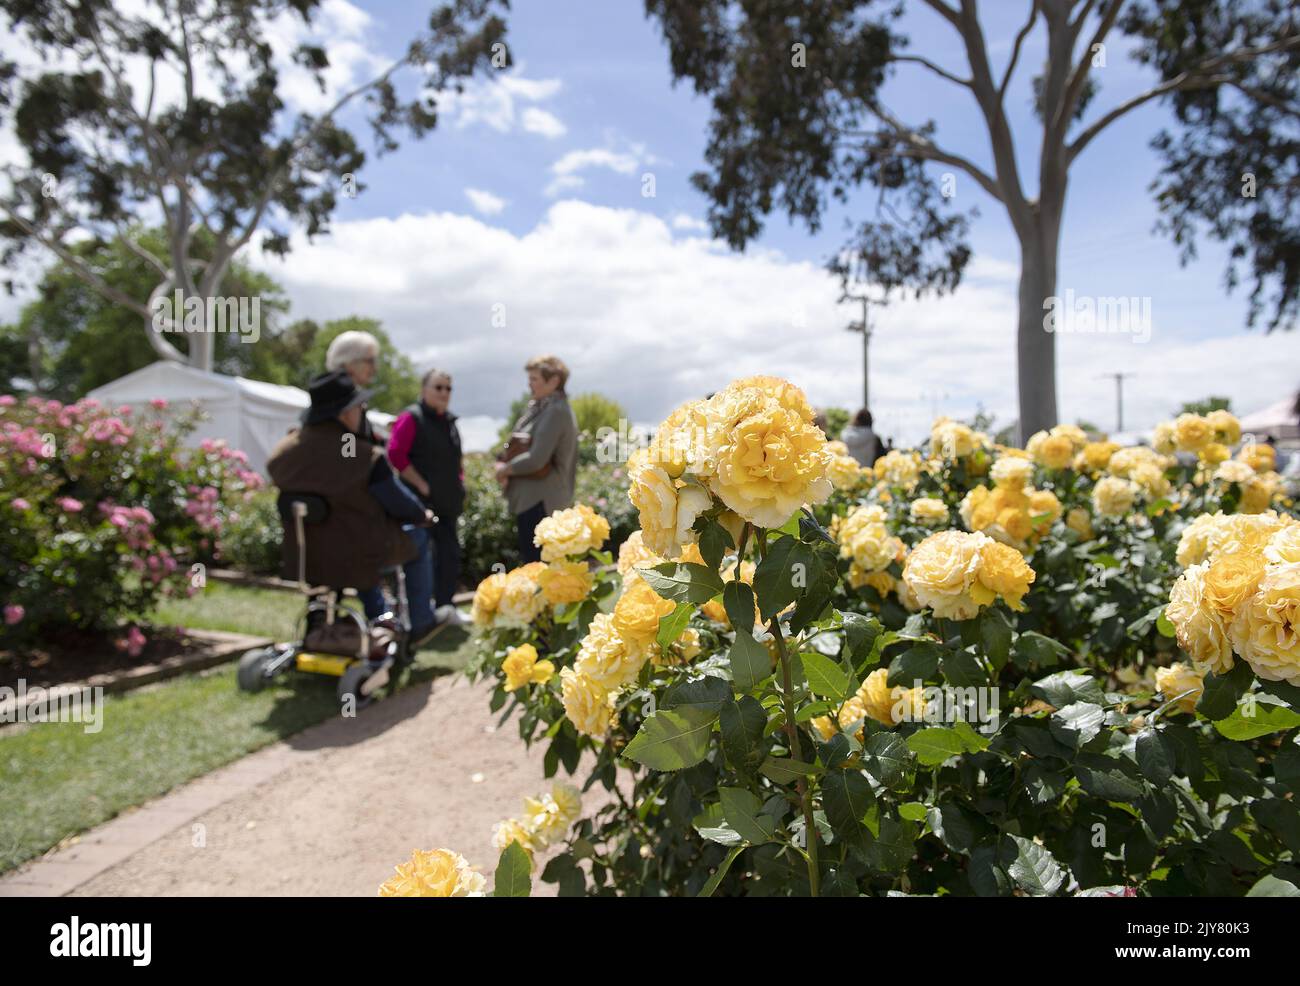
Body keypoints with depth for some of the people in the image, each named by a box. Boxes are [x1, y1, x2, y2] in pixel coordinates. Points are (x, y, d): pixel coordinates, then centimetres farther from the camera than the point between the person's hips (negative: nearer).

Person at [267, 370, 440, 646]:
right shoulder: (367, 457, -22)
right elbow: (399, 503, -10)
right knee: (417, 536, 20)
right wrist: (423, 516, 12)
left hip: (304, 560, 6)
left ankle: (379, 620, 43)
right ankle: (420, 625, 25)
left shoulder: (282, 452, -4)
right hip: (357, 558, -6)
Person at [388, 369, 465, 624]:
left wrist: (460, 483, 11)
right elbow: (395, 454, -17)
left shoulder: (449, 421, 16)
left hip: (447, 502, 7)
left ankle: (444, 605, 17)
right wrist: (421, 485, -16)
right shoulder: (411, 418, -8)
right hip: (422, 501, -7)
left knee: (450, 553, 7)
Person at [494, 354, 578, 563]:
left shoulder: (556, 411, -17)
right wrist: (507, 466, 1)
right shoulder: (537, 407, 14)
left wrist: (505, 469, -9)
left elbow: (536, 459, -24)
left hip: (540, 501, -10)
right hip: (533, 499, 10)